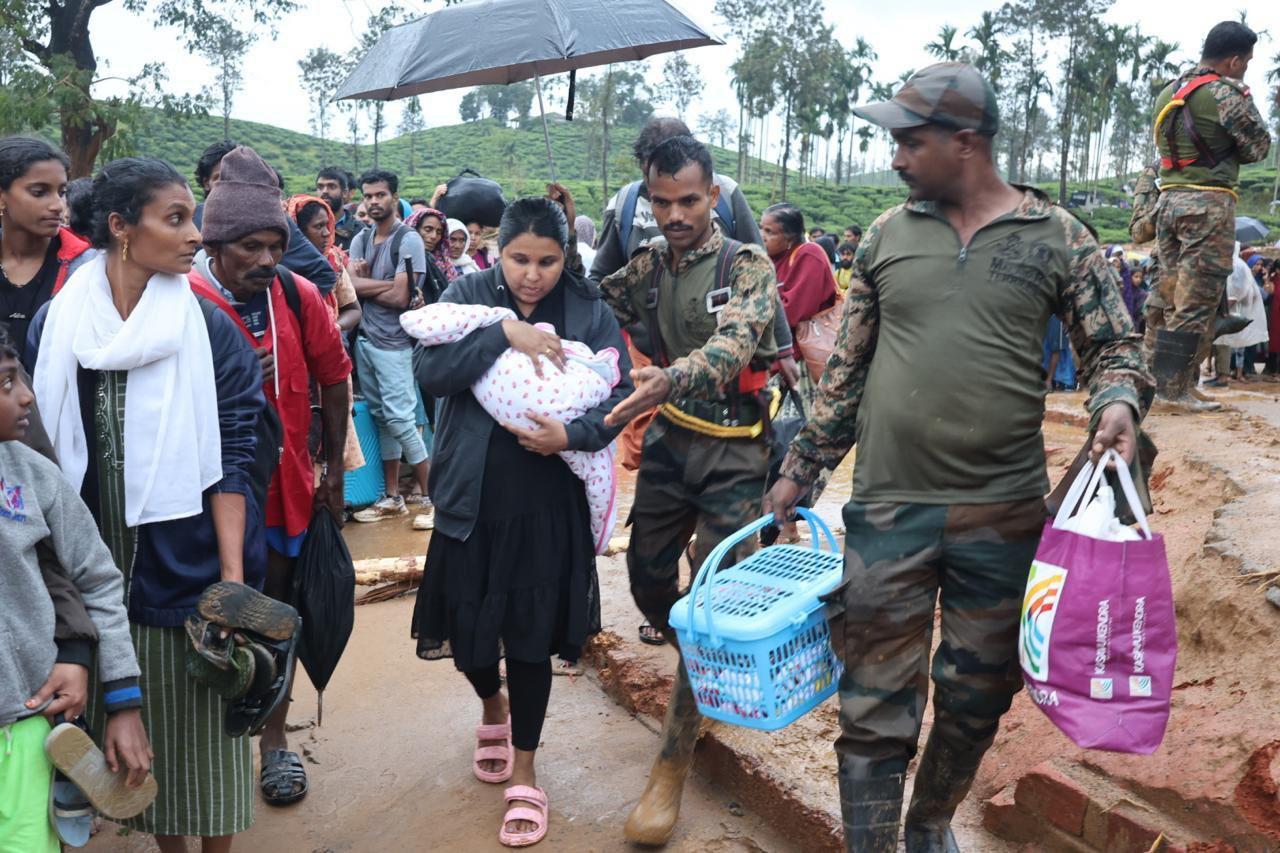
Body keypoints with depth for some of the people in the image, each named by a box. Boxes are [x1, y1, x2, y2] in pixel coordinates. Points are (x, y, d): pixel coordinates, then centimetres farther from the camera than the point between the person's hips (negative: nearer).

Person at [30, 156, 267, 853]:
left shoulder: (210, 331, -5)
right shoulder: (56, 324, 1)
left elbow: (231, 458, -8)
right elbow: (42, 447, 6)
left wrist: (233, 578, -14)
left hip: (189, 562, -2)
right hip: (97, 564, 2)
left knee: (199, 725, 7)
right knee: (128, 726, 14)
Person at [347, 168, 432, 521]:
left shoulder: (408, 240, -9)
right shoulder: (361, 239, 11)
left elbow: (400, 297, -16)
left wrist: (365, 284, -3)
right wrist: (387, 283, -15)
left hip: (393, 343, -7)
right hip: (364, 339, 7)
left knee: (399, 417, -8)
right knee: (380, 416, 10)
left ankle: (428, 493, 4)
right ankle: (392, 496, 18)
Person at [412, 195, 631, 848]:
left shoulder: (590, 311, 0)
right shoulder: (467, 296, 0)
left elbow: (620, 391, -4)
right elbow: (433, 372, -13)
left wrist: (572, 434, -22)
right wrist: (505, 335, -23)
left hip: (548, 504, -1)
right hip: (471, 498, 1)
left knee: (531, 634, 4)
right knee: (468, 626, 11)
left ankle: (525, 776, 23)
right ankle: (493, 708, 46)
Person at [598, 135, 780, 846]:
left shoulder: (747, 266, -11)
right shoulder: (649, 264, 7)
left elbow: (732, 345, -29)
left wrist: (672, 379, -48)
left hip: (733, 451, -5)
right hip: (668, 439, 6)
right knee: (647, 577, 10)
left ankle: (672, 767, 3)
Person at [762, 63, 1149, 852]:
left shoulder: (1057, 237, 1)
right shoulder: (889, 234, 6)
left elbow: (1116, 345, 4)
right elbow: (848, 368, 10)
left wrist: (1119, 403, -19)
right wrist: (800, 470, 10)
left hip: (1004, 513, 0)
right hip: (888, 507, 0)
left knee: (977, 698, 15)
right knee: (876, 704, 3)